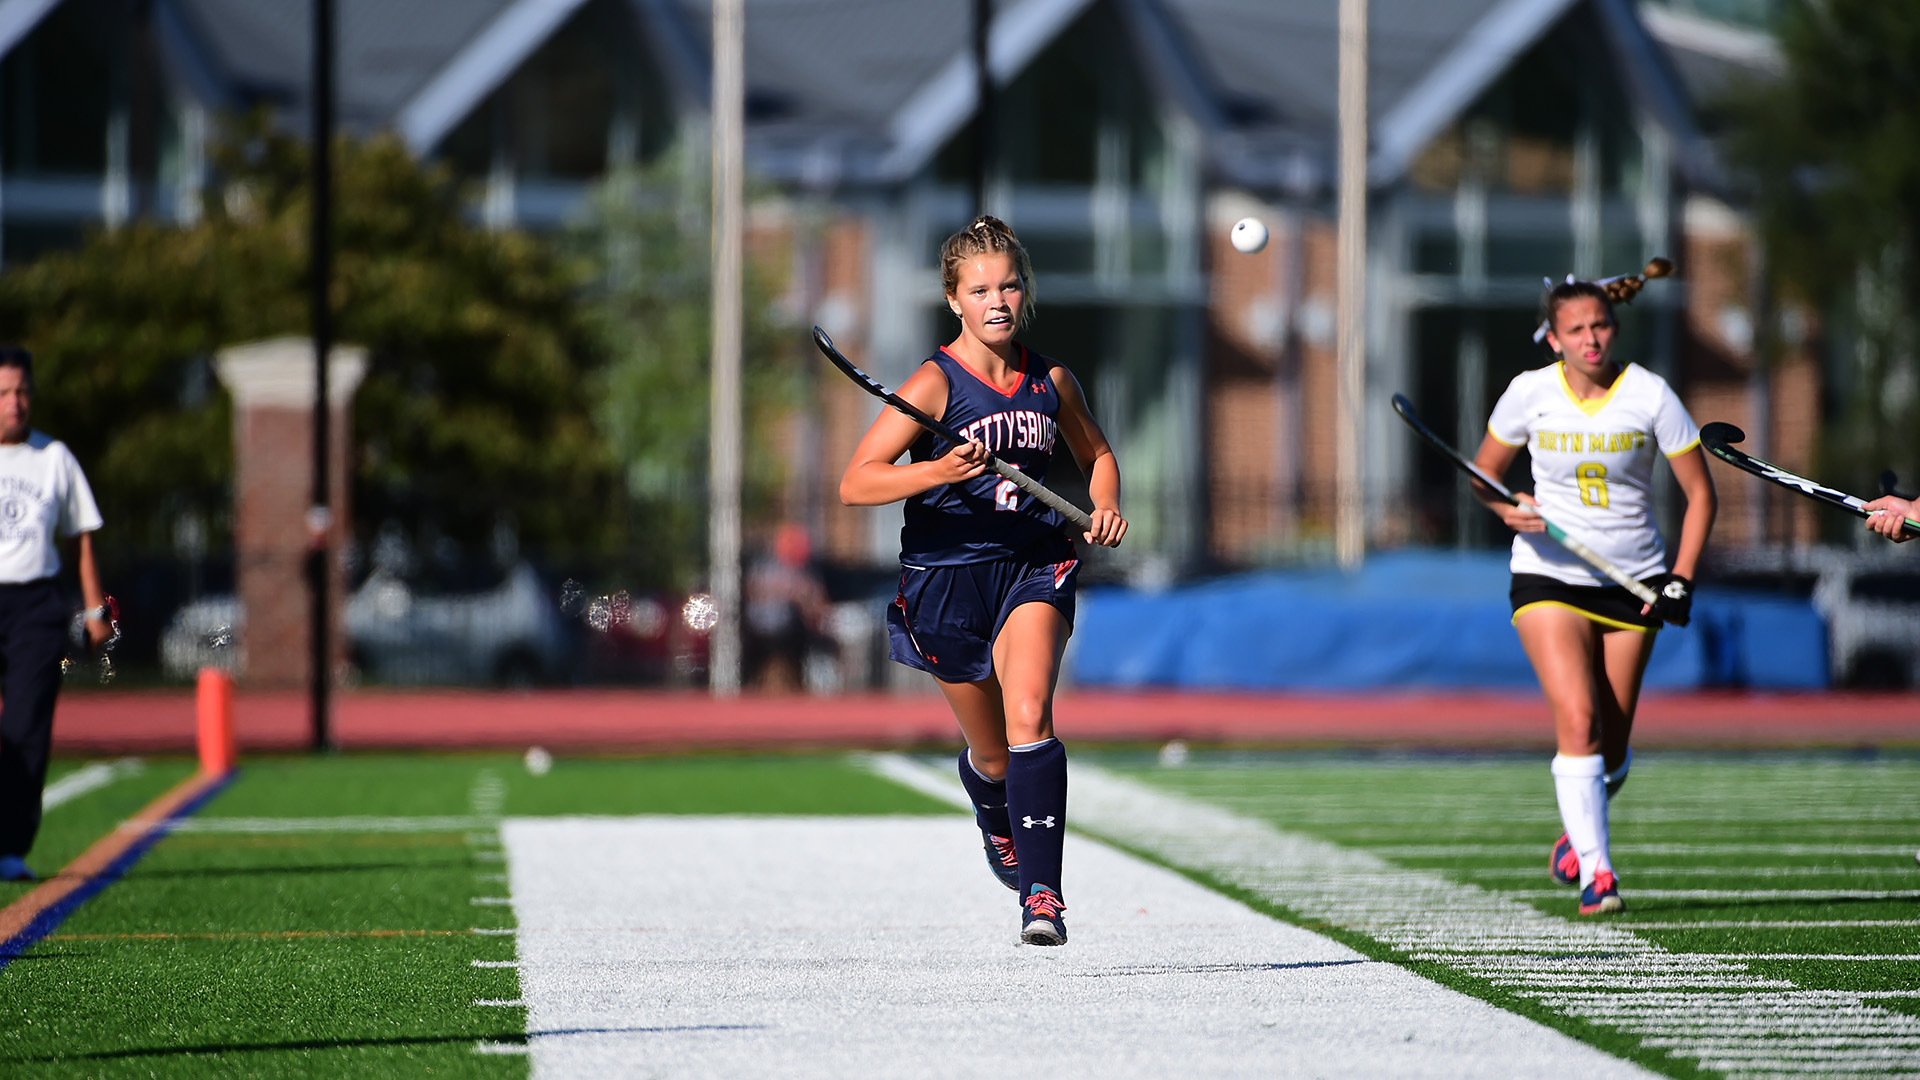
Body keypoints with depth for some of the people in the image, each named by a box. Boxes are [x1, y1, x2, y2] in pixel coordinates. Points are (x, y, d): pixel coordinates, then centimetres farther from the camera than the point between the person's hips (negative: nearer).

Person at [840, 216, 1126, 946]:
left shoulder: (1051, 381, 3)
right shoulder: (935, 384, -11)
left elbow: (1096, 453, 23)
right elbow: (854, 483, -17)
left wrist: (1105, 505, 2)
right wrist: (937, 472, -32)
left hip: (1033, 565, 1)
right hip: (947, 576, -1)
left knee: (1029, 716, -24)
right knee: (992, 755, 12)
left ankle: (1041, 891, -25)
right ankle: (995, 819, 50)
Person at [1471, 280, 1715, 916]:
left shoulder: (1650, 395, -8)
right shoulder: (1530, 393, -6)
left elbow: (1699, 492, -1)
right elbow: (1485, 472, 9)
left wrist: (1680, 582, -9)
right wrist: (1507, 508, -14)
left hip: (1633, 582, 1)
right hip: (1549, 577, -1)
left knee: (1612, 747, 5)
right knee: (1578, 721, -20)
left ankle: (1577, 832, 36)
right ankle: (1595, 872, -19)